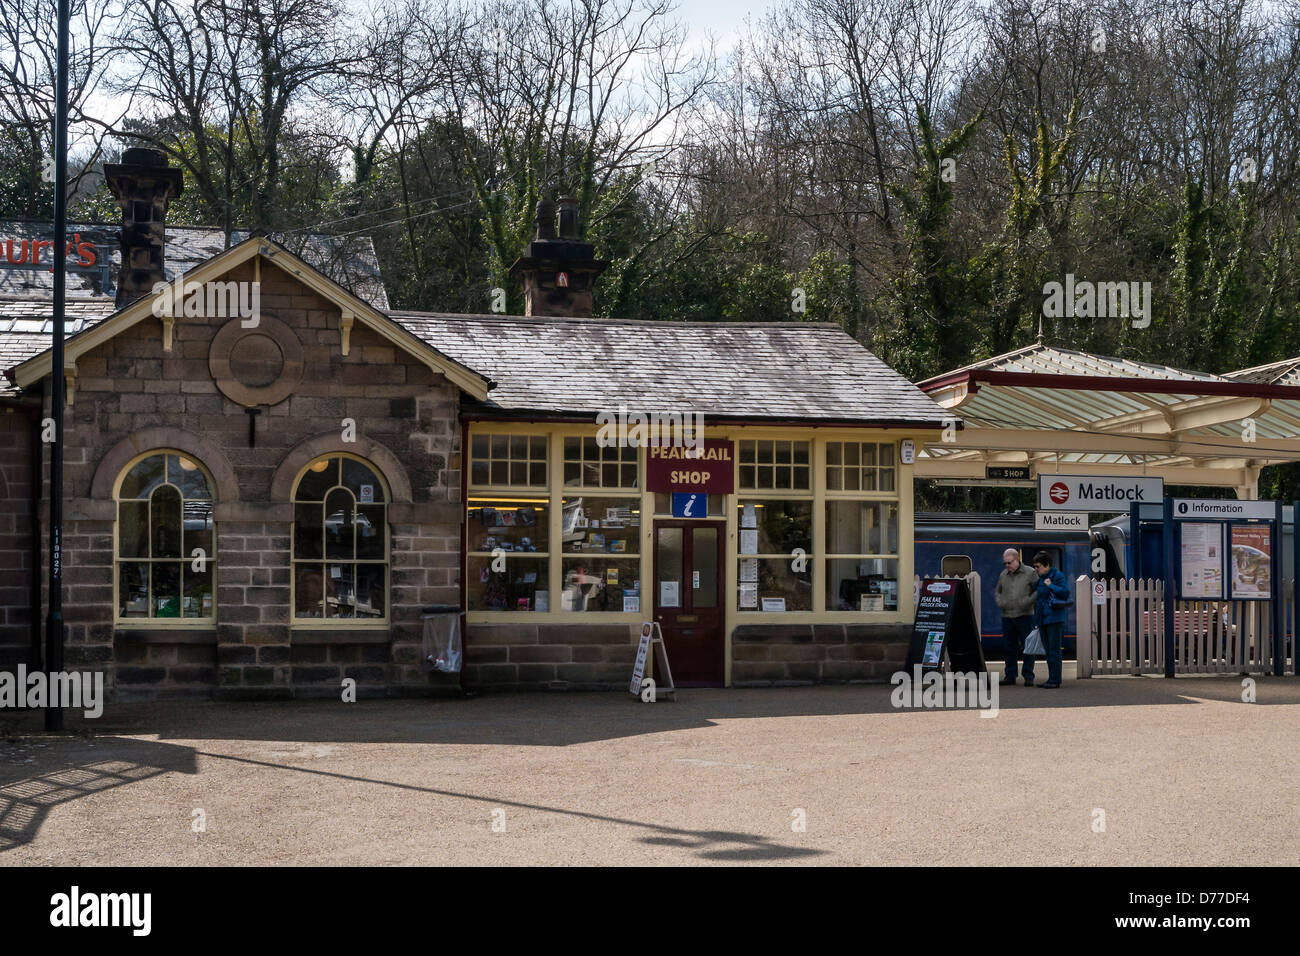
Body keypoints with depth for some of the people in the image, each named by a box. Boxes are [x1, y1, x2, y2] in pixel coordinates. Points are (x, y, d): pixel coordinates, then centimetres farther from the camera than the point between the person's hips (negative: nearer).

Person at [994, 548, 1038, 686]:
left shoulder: (1030, 573, -1)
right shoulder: (1003, 575, 12)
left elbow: (1038, 590, -1)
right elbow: (997, 592, 24)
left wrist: (1028, 602, -13)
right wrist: (1000, 602, 5)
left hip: (1025, 616, -4)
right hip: (1007, 616, 4)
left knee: (1027, 647, -3)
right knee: (1010, 647, 8)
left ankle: (1028, 677, 2)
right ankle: (1009, 676, 14)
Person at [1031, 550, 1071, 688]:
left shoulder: (1058, 576, -7)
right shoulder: (1040, 578, 16)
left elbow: (1066, 592, -17)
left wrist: (1050, 585, -19)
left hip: (1054, 619, -8)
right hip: (1043, 619, 8)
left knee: (1054, 650, -6)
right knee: (1048, 650, 12)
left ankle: (1055, 680, -4)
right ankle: (1052, 679, 18)